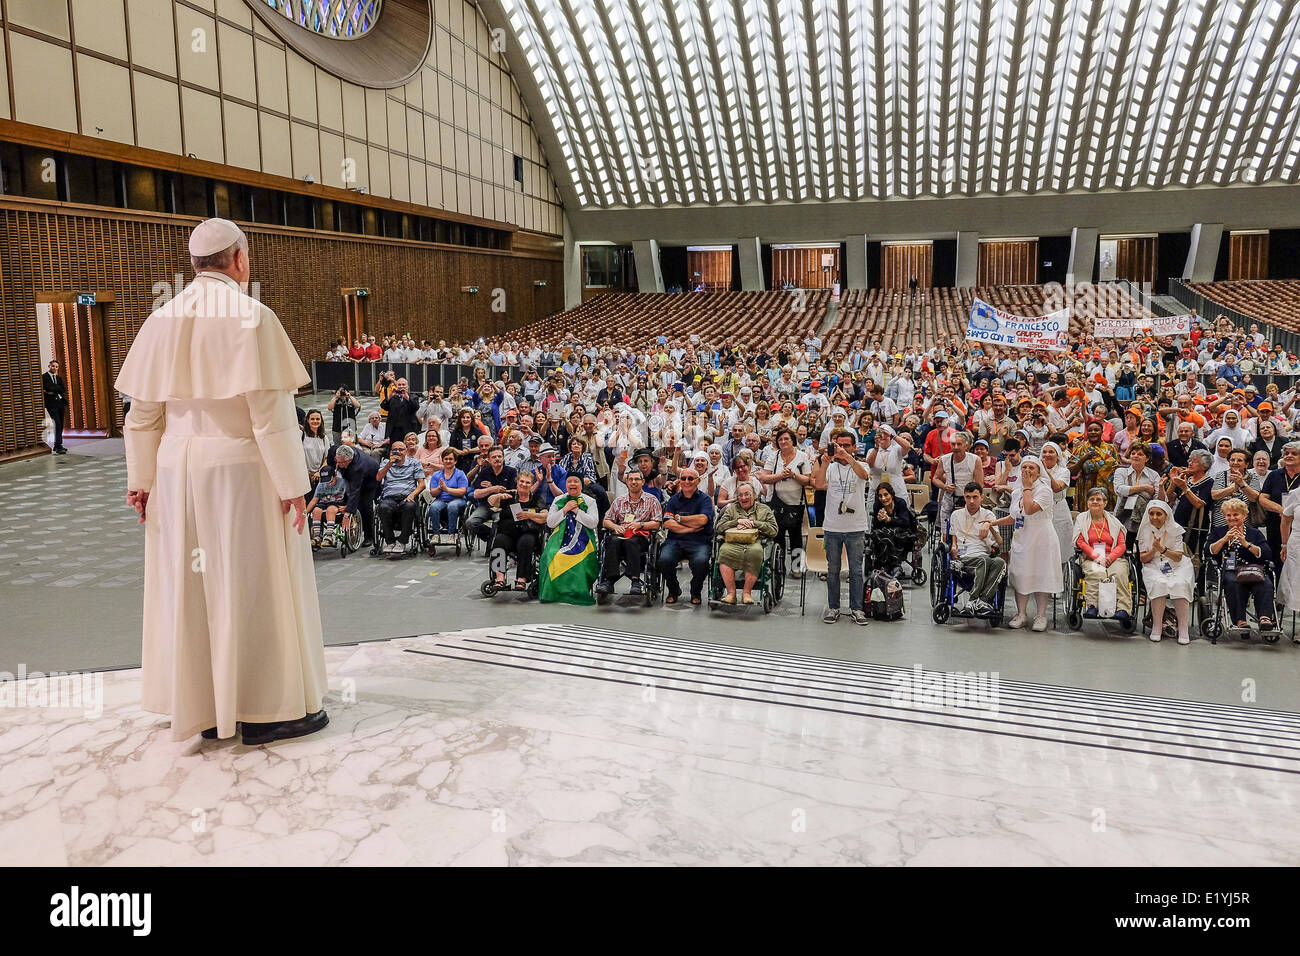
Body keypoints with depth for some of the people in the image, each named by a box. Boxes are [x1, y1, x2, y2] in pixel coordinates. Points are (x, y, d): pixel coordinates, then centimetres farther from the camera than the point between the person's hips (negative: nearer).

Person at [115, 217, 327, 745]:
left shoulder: (163, 321, 5)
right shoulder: (251, 317, -12)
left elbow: (143, 412, 8)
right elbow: (270, 412, -15)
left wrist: (141, 478, 15)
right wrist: (292, 484, -11)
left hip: (178, 470, 6)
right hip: (241, 469, -6)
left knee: (191, 582, 12)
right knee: (253, 583, 3)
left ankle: (203, 703, 23)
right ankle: (264, 709, 12)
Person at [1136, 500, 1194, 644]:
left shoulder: (1175, 529, 1)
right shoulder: (1145, 530, 4)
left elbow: (1179, 557, -5)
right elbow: (1143, 559, 3)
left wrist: (1163, 549, -22)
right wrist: (1153, 550, -17)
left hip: (1176, 566, 0)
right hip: (1153, 567, 0)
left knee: (1180, 584, -32)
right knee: (1158, 583, -33)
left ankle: (1183, 631, -28)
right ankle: (1157, 628, -28)